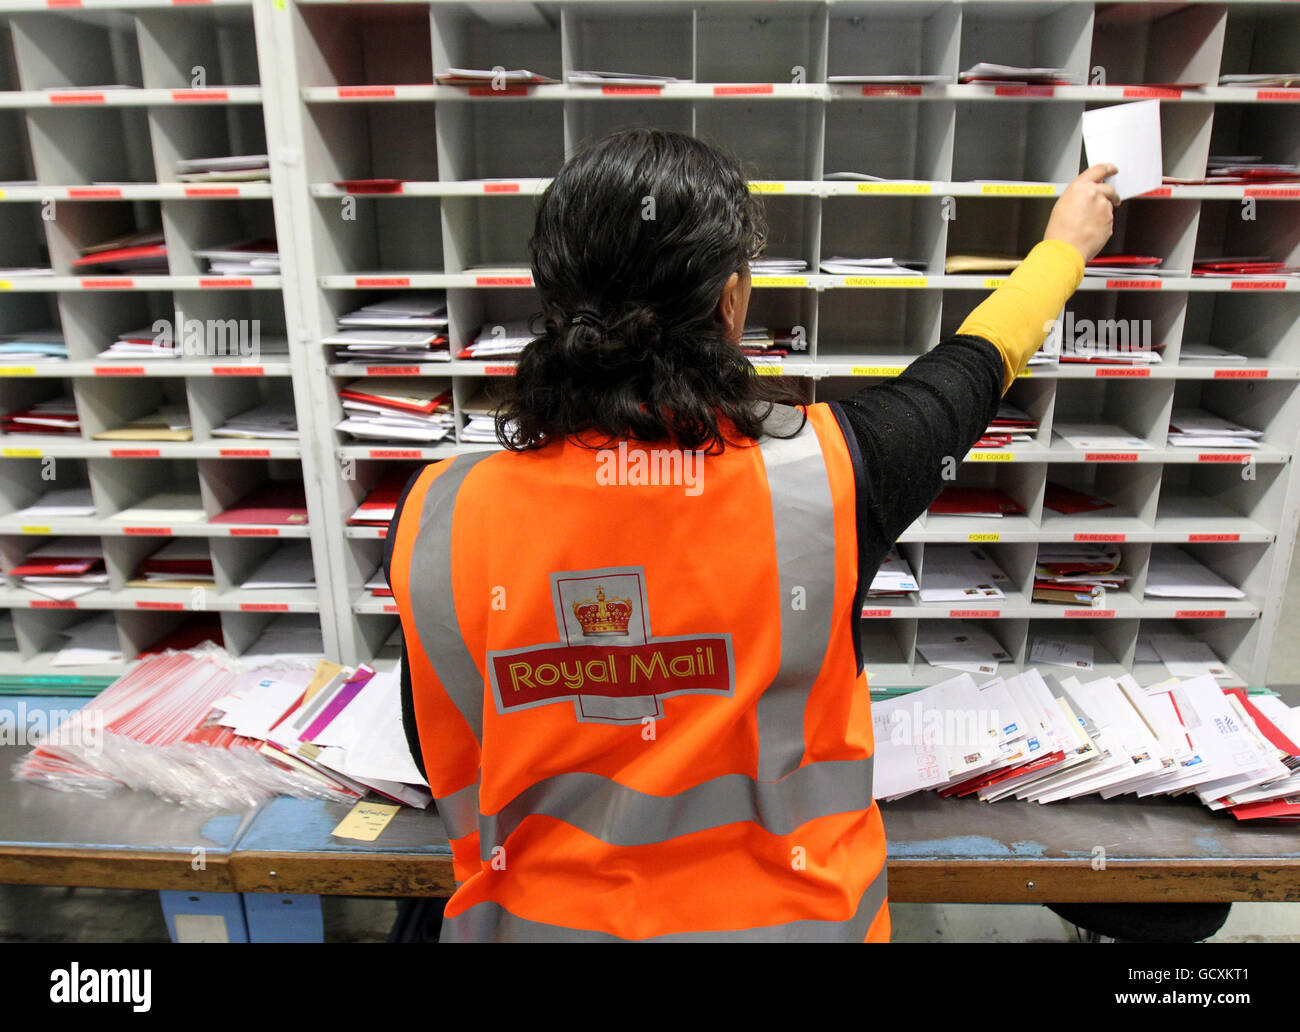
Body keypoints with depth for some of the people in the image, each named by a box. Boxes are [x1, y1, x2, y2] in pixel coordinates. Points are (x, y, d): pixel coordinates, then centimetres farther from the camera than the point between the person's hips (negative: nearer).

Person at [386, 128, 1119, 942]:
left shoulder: (434, 522, -21)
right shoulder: (822, 477, -26)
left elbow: (446, 772, -6)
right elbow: (969, 372, -4)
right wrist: (1066, 243, 15)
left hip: (540, 914, 2)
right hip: (779, 912, -1)